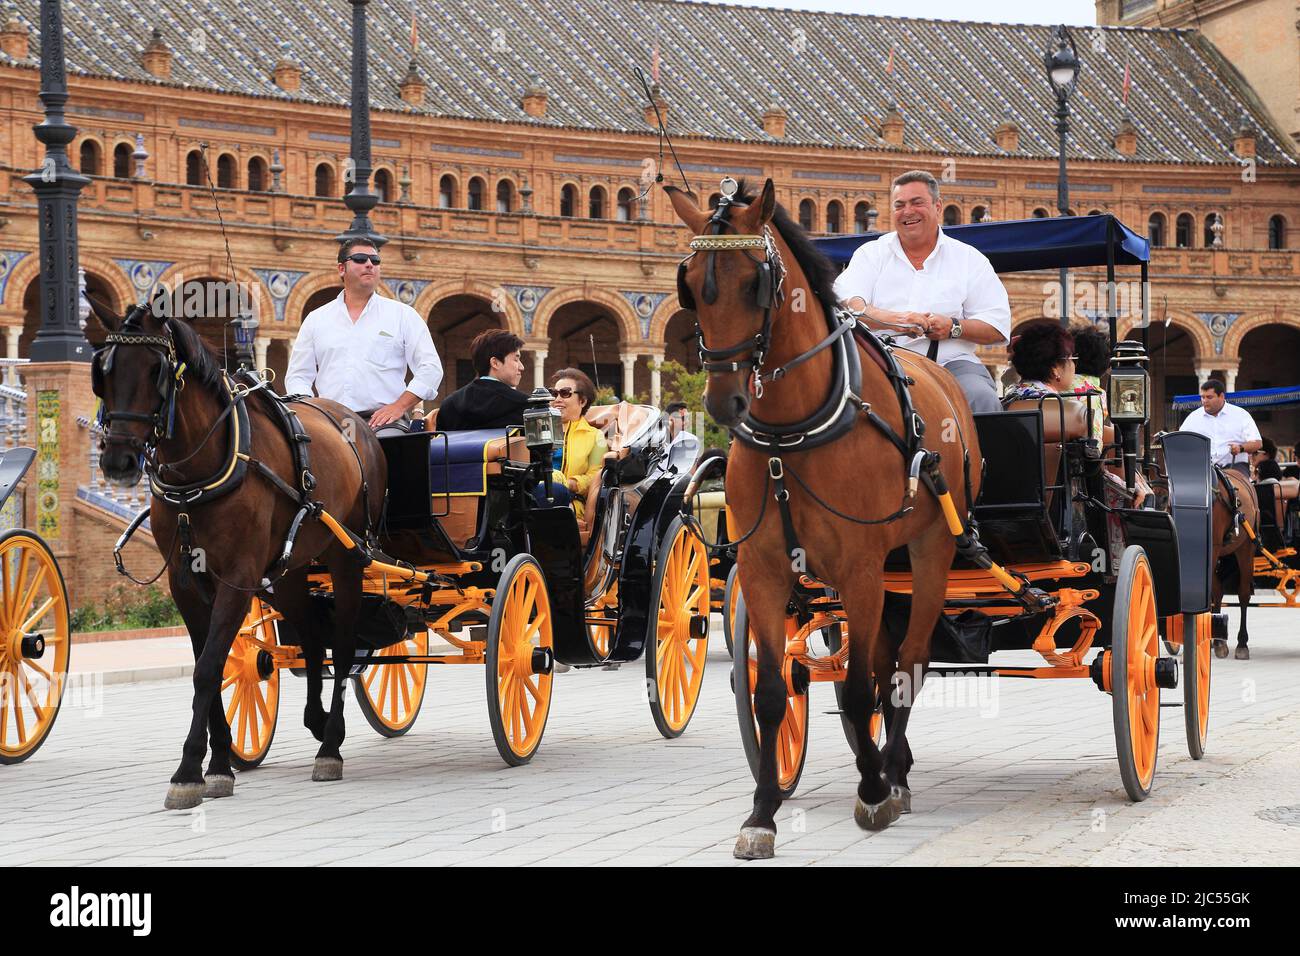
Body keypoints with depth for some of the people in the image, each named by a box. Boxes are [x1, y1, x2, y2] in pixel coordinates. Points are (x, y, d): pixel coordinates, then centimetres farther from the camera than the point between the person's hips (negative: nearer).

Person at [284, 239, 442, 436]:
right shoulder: (316, 319, 19)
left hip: (383, 420, -2)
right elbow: (298, 376, 19)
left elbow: (430, 368, 6)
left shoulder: (403, 314, 13)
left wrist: (399, 406, -7)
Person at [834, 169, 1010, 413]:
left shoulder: (970, 260, 15)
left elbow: (998, 328, 8)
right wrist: (893, 320, -21)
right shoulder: (871, 254, 16)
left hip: (951, 362, 0)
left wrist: (953, 328, -11)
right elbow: (845, 305, -3)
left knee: (981, 398, -31)